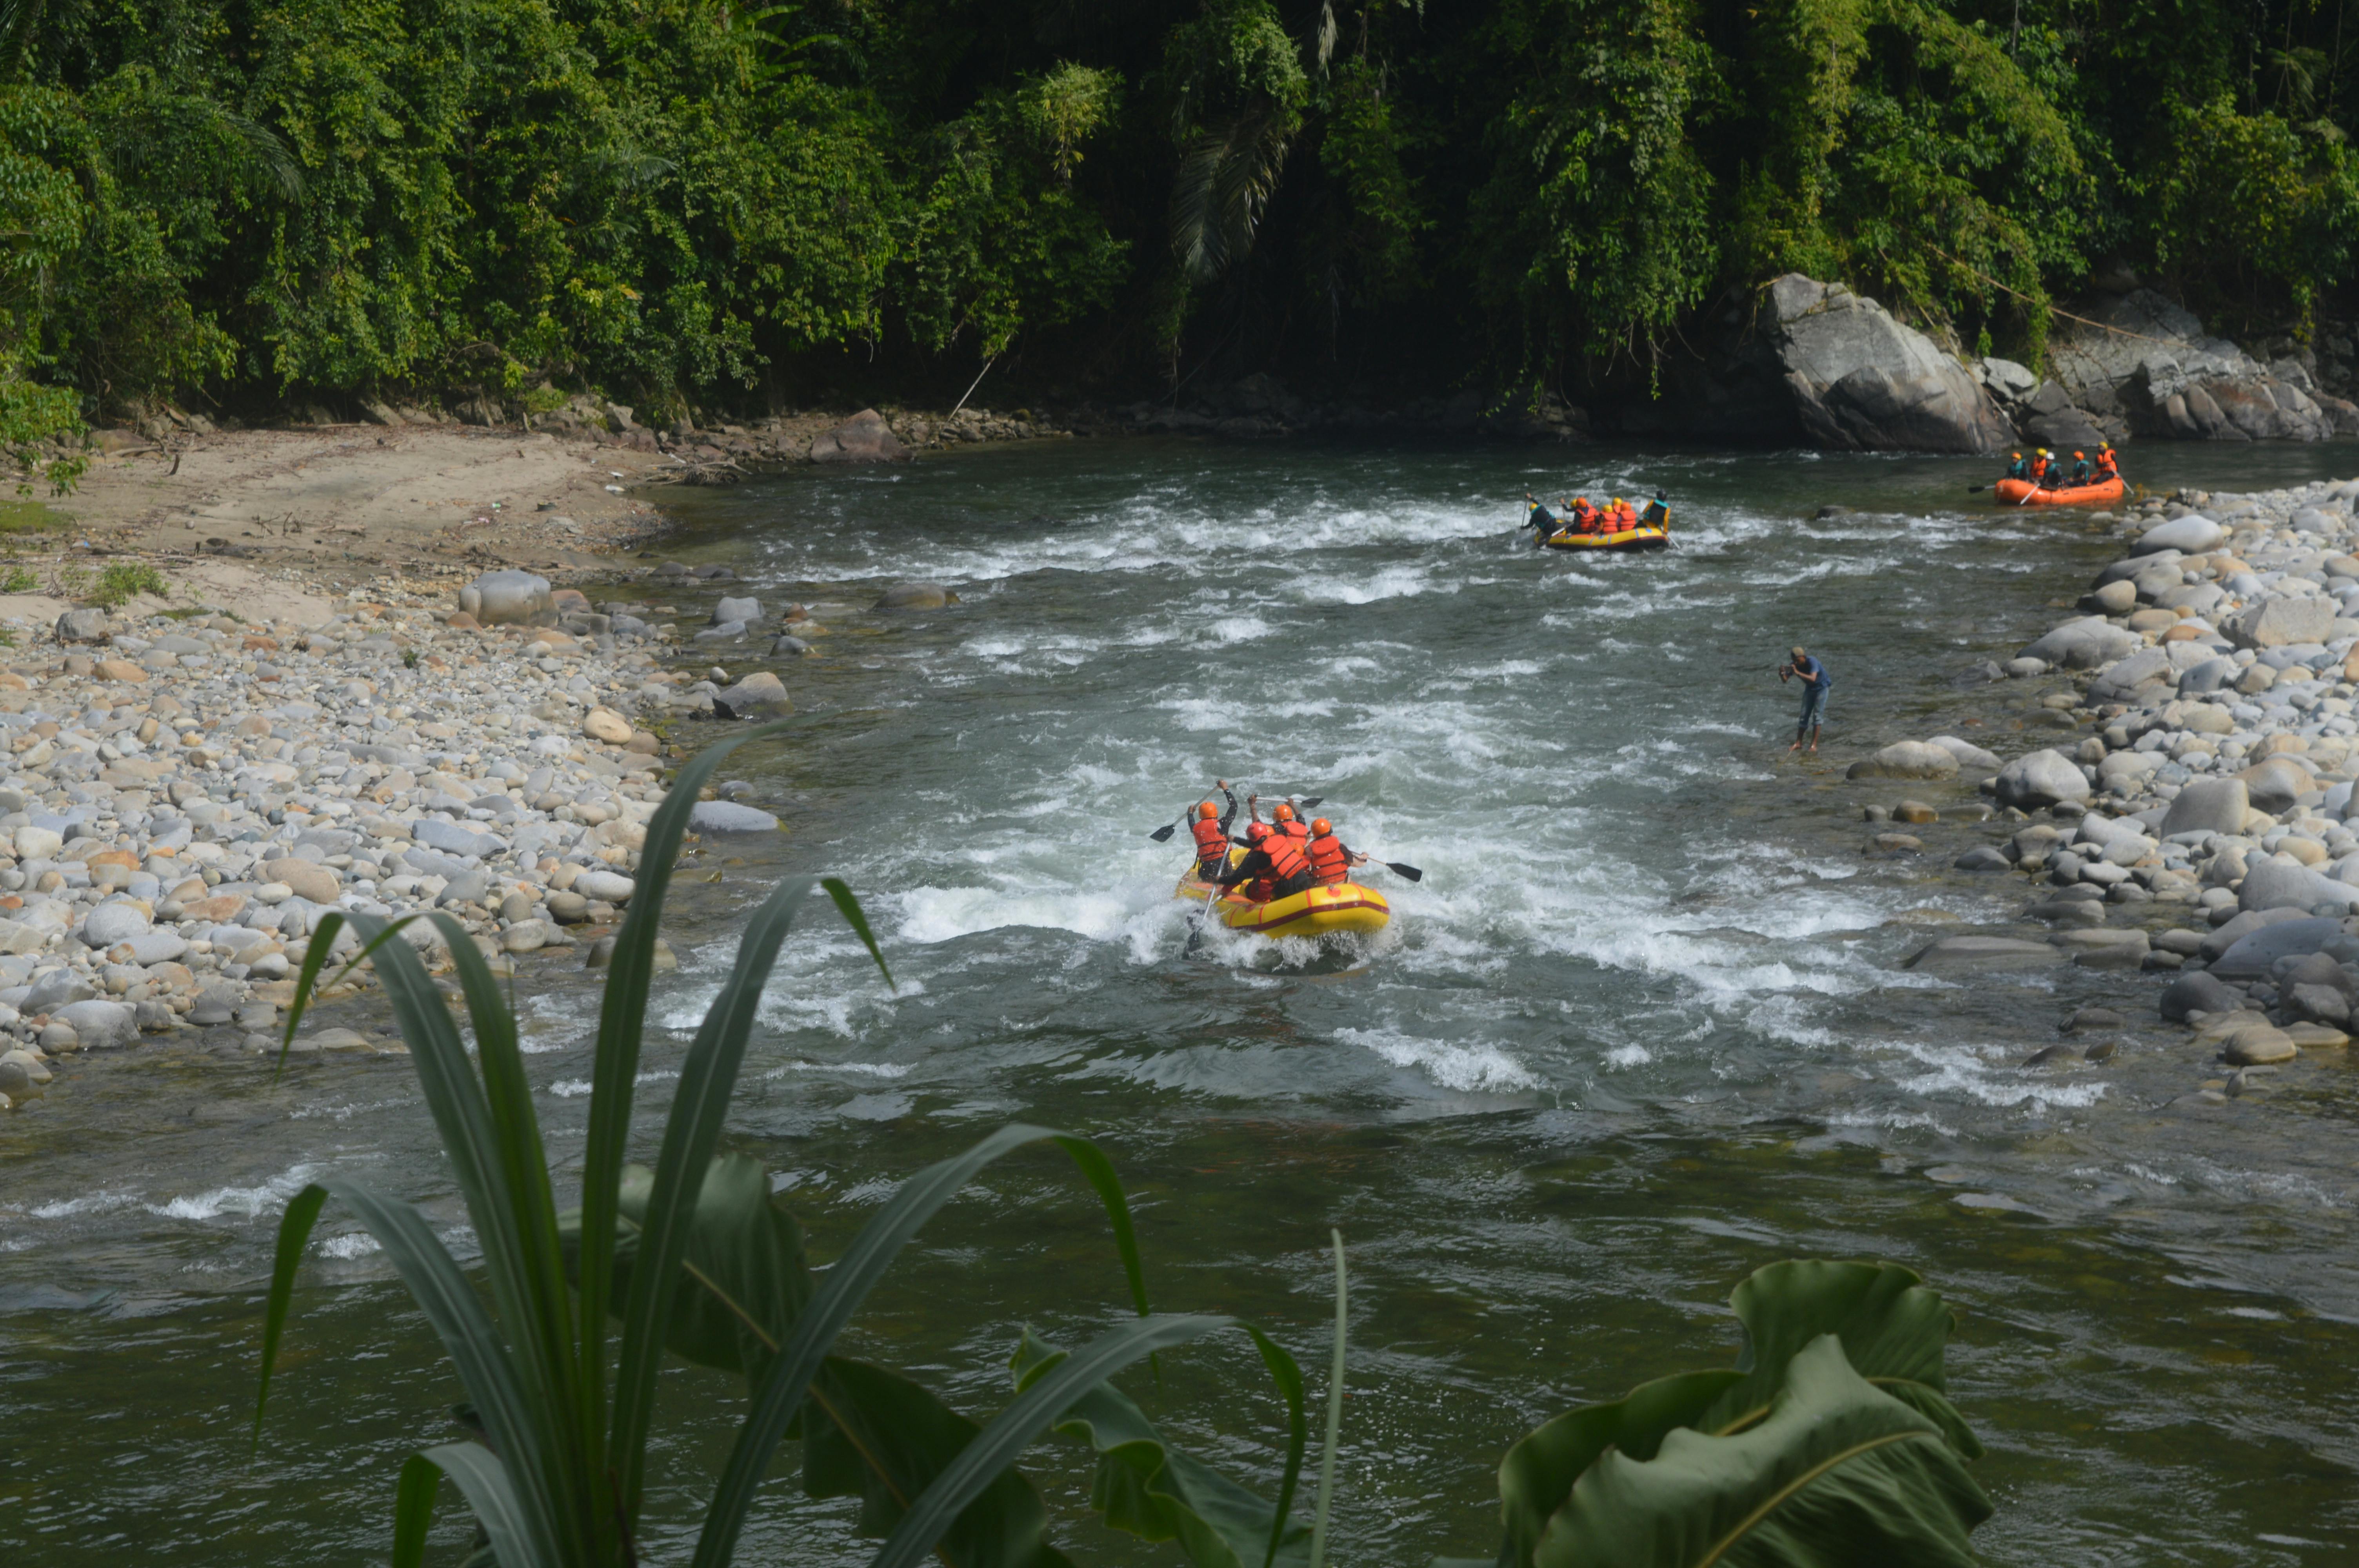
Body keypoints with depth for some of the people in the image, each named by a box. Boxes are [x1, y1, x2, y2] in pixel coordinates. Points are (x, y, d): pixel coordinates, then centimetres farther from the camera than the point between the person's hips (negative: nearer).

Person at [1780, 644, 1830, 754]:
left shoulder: (1812, 662, -31)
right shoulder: (1794, 665, -13)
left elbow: (1813, 678, -45)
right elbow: (1785, 680, -16)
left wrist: (1798, 673, -52)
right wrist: (1782, 674, -38)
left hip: (1821, 688, -6)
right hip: (1810, 689, 6)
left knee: (1817, 715, -12)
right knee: (1804, 716, 3)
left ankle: (1814, 745, -13)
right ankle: (1798, 743, 8)